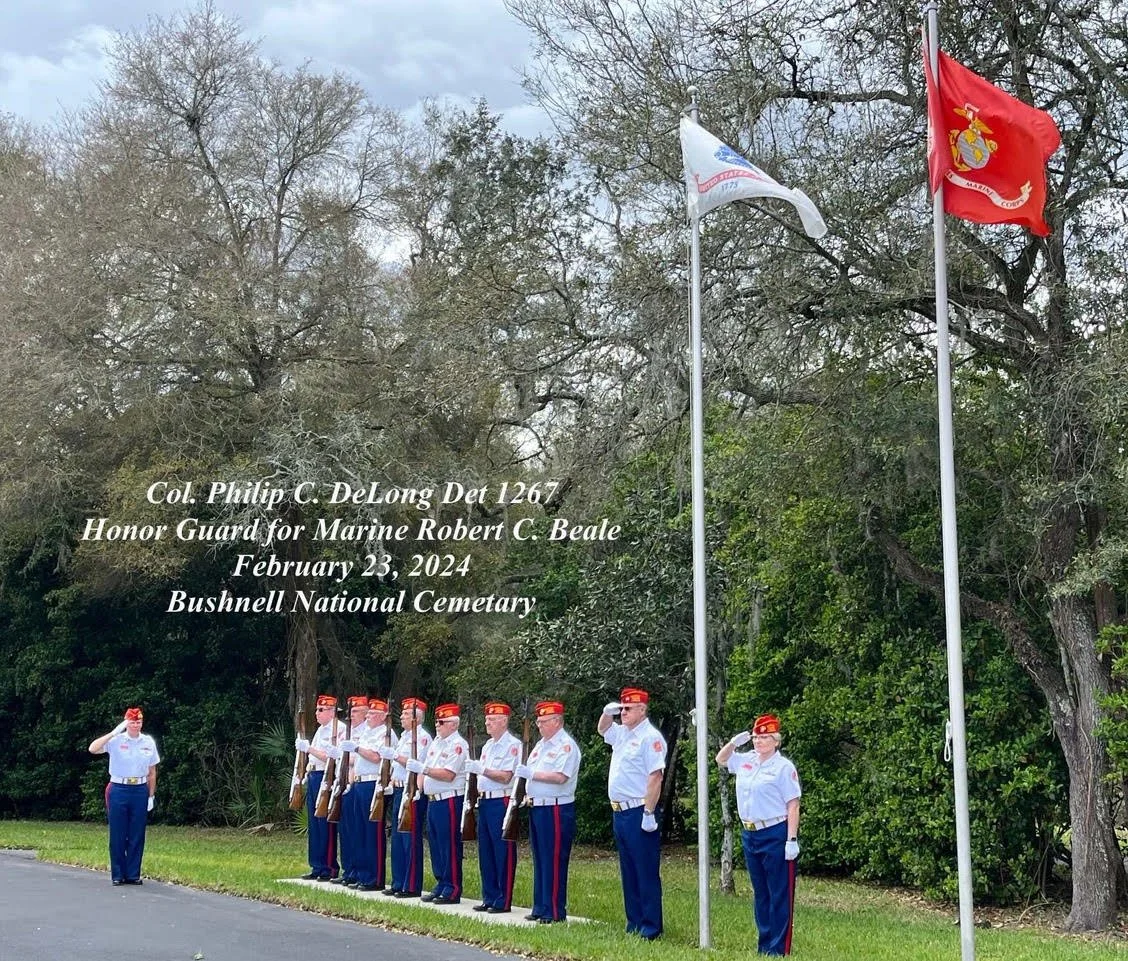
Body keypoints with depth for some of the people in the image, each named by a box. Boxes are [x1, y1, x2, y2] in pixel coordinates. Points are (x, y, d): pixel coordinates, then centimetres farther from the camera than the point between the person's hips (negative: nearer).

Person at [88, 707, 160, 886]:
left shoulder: (149, 742, 6)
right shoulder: (116, 740, -2)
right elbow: (93, 749, -18)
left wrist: (151, 796, 8)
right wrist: (113, 733, -21)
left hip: (140, 791, 2)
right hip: (119, 790, -2)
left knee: (137, 835, 5)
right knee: (117, 834, 2)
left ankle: (133, 874, 13)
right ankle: (118, 874, 11)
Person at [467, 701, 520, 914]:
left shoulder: (513, 745, -9)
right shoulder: (487, 746, 17)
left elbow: (505, 776, -18)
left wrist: (481, 769, -23)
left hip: (502, 802, -9)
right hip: (484, 801, 9)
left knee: (503, 853, -3)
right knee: (486, 852, 12)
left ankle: (503, 901, 2)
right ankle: (489, 898, 20)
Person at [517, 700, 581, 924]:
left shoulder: (566, 746, -12)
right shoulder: (541, 744, 17)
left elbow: (560, 777, -24)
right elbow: (529, 773, 23)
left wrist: (531, 774, -23)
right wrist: (527, 795, 7)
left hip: (556, 810, -9)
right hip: (536, 808, 9)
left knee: (554, 861, -5)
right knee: (540, 860, 13)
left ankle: (555, 912, 0)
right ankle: (540, 908, 21)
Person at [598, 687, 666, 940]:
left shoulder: (650, 737, -14)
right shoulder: (622, 733, 13)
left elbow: (655, 777, -20)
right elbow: (602, 729, 35)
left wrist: (649, 814, -24)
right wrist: (607, 713, 12)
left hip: (639, 812, -9)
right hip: (619, 811, 9)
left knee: (646, 872, -3)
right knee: (628, 871, 14)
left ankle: (651, 928, 2)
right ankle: (634, 923, 22)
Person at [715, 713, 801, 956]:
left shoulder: (784, 767, -10)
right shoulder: (746, 760, 9)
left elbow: (793, 806, -12)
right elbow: (721, 759, 27)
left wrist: (792, 840, -17)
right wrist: (734, 742, 8)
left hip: (775, 835, -7)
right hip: (750, 835, 7)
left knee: (779, 895, 0)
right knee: (760, 893, 15)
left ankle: (778, 949, 4)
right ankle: (764, 946, 24)